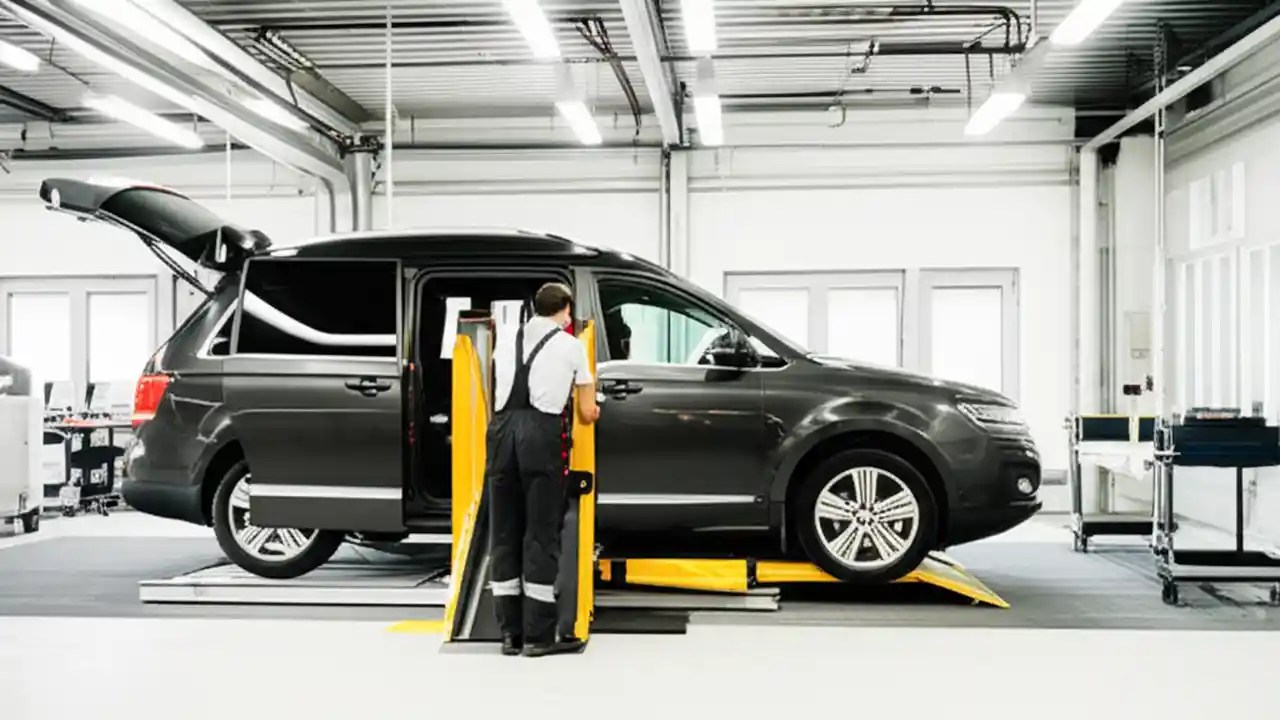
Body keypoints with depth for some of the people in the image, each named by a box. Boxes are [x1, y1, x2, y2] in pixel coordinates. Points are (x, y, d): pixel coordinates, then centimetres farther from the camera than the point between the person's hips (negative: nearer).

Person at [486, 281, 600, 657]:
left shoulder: (506, 342, 23)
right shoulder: (571, 345, 12)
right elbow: (587, 412, 15)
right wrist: (592, 410, 38)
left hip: (502, 429, 4)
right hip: (541, 433, -4)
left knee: (504, 533, 10)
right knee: (541, 534, 1)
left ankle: (511, 632, 14)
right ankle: (538, 635, 3)